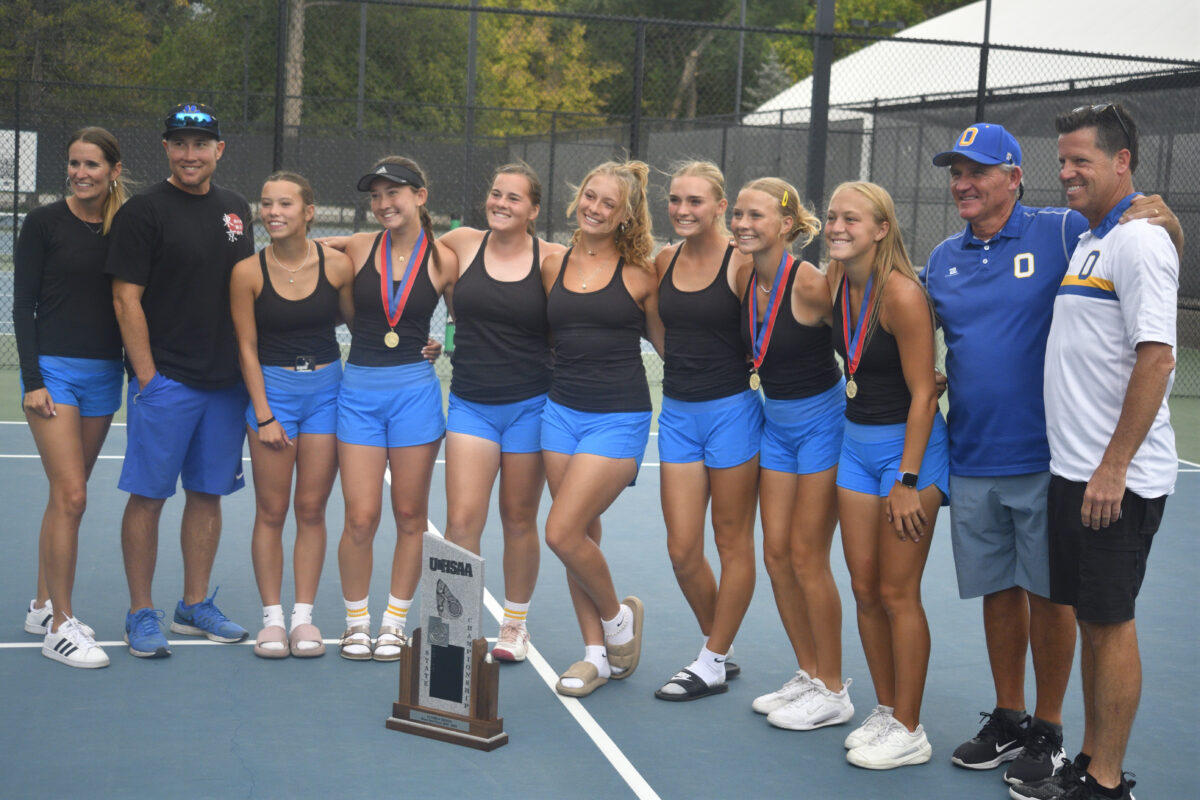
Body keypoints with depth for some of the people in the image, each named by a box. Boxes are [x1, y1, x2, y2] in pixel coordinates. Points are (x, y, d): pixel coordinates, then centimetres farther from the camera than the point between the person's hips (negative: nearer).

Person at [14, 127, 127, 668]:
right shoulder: (44, 223, -5)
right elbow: (23, 305, -5)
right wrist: (32, 380, -12)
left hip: (103, 373, 4)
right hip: (53, 369, -4)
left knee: (67, 496, 12)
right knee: (71, 498, -10)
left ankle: (43, 606, 24)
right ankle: (59, 626, -2)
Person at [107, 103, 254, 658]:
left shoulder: (236, 210, 12)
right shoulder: (145, 211, -6)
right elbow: (127, 300, -8)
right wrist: (147, 376, -13)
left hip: (225, 381, 6)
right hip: (164, 379, -6)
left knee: (208, 493, 11)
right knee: (148, 496, -1)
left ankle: (195, 606, 23)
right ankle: (141, 613, 9)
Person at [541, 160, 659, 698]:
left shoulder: (640, 274, -3)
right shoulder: (552, 268, 7)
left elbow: (669, 344, 6)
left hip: (618, 419, -5)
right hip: (562, 411, 5)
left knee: (562, 533, -13)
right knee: (581, 536, 8)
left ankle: (618, 617, 14)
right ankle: (596, 653, 21)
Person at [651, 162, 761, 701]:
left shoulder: (741, 264, -10)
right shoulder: (663, 262, 6)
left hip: (731, 409, -5)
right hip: (677, 411, 6)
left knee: (732, 542, 6)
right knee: (682, 549, 6)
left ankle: (712, 664, 18)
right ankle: (720, 648, 26)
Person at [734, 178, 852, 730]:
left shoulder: (808, 283, -21)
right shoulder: (747, 282, 1)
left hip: (821, 420, -7)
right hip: (776, 421, 7)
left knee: (807, 557, -3)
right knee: (776, 554, 8)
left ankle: (833, 692, 11)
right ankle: (808, 675, 23)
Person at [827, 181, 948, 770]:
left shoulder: (902, 294, -20)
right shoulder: (833, 283, 2)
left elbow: (923, 395, -19)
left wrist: (907, 481, -19)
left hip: (909, 444, -7)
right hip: (856, 441, 7)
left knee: (897, 593, -2)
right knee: (864, 588, 10)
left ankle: (908, 732, 10)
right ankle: (885, 710, 24)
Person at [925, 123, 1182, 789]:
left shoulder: (1062, 233, -6)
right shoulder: (943, 259, 9)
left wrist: (1163, 224, -22)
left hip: (1044, 458, -4)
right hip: (972, 460, 4)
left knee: (1047, 593, 6)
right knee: (998, 590, 14)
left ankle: (1047, 732, 20)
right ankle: (1007, 720, 28)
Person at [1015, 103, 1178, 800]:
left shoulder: (1140, 242, -13)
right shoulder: (1087, 242, 15)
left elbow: (1157, 359, -20)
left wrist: (1113, 468, -20)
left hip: (1117, 477, -9)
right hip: (1072, 469, 9)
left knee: (1110, 619, -1)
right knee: (1088, 615, 14)